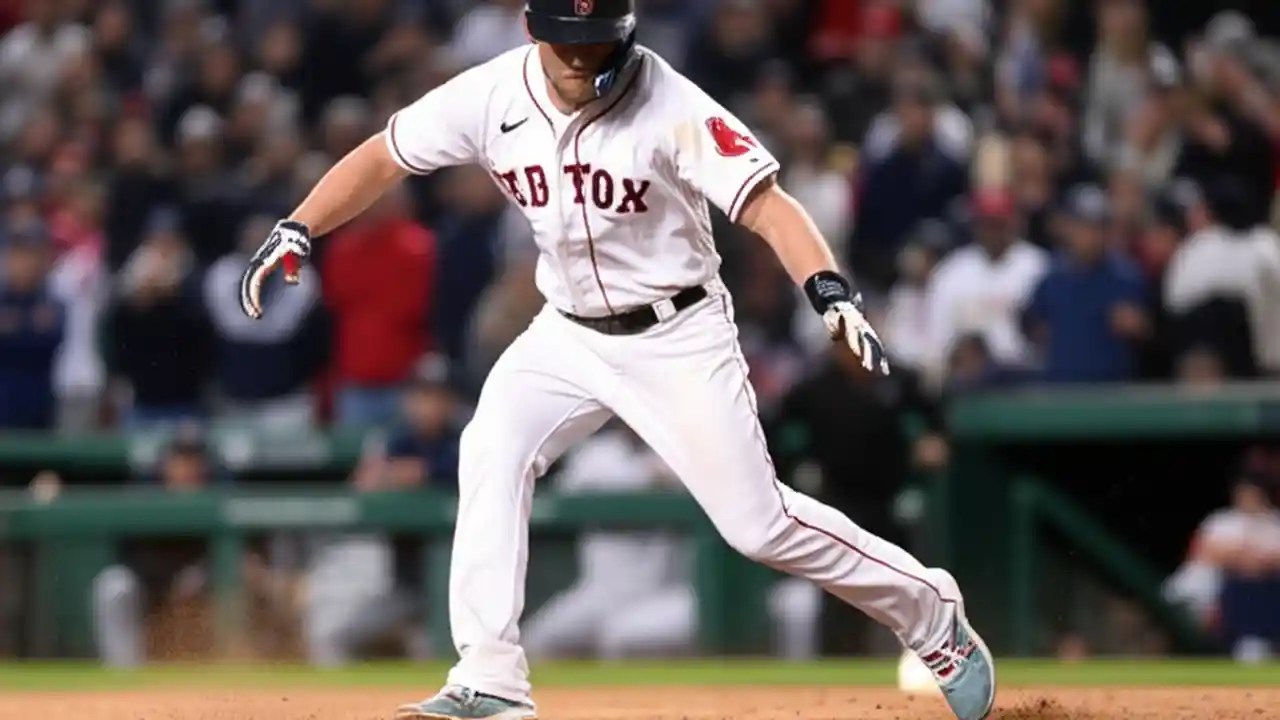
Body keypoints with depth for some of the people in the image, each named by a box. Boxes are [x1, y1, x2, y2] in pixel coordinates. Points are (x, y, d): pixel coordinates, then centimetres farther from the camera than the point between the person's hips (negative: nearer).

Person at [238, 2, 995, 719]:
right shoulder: (493, 97, -11)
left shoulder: (672, 108, -23)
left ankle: (932, 614, 15)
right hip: (569, 332, 4)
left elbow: (765, 202, -29)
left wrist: (831, 290, -45)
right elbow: (384, 158, -2)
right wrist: (297, 232, -15)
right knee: (492, 453, -19)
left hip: (678, 337, -4)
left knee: (757, 521, -6)